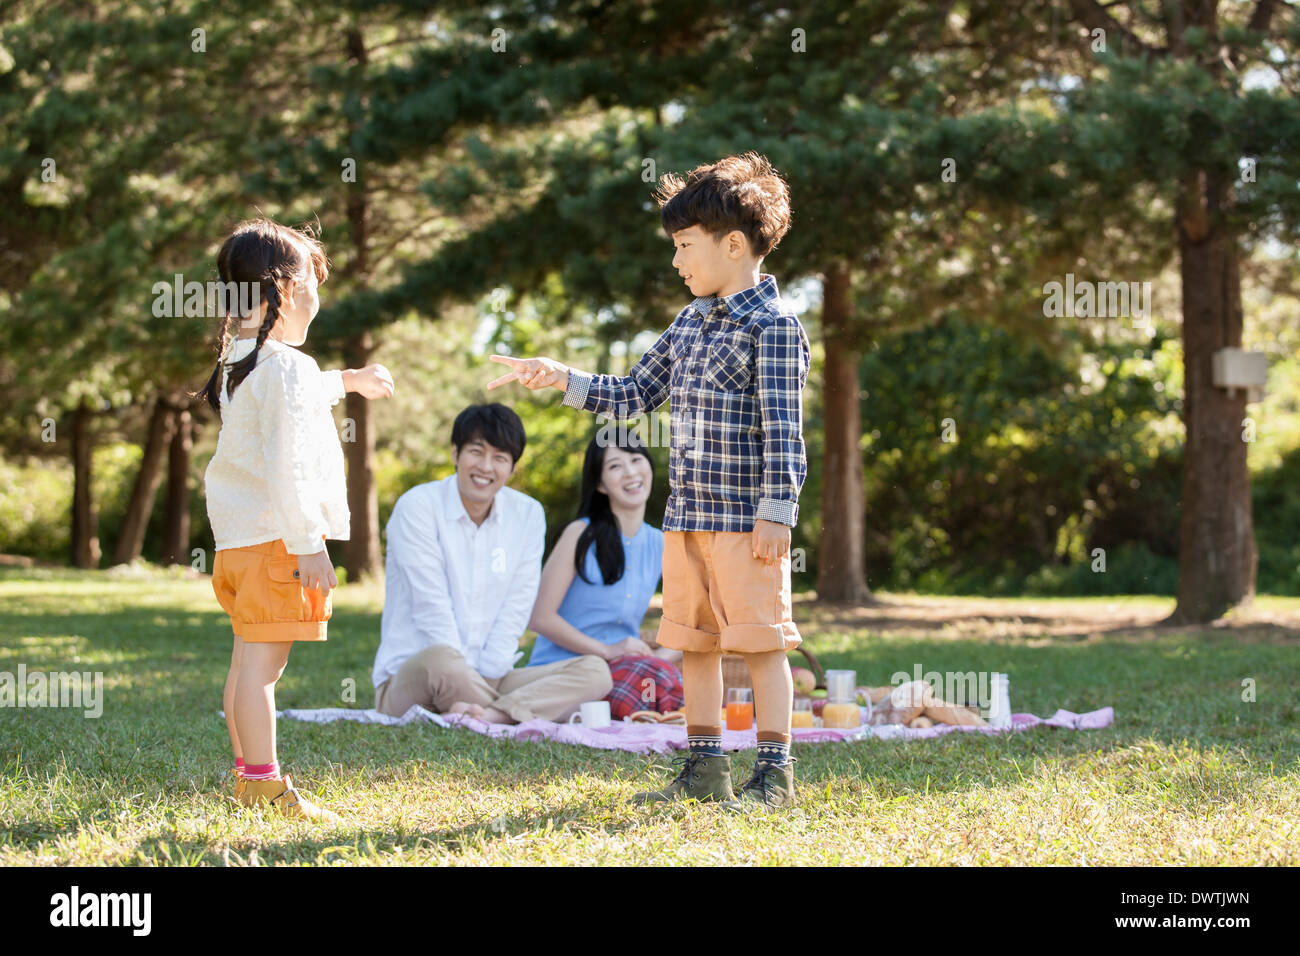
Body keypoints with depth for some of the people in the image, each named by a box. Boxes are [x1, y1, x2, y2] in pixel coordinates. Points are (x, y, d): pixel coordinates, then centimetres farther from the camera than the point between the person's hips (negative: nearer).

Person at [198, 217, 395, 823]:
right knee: (262, 664, -9)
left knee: (247, 659, 15)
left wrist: (347, 381, 51)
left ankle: (246, 773, 23)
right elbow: (286, 467, -22)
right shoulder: (286, 367, -15)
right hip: (275, 536, -10)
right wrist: (308, 544, -21)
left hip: (236, 539, 10)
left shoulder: (239, 361, 16)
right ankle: (265, 786, -9)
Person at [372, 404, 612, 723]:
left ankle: (491, 714, -35)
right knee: (440, 660, -40)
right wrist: (463, 673, -22)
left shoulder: (528, 514, 8)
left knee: (595, 672, -16)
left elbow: (516, 609, 2)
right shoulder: (418, 506, -5)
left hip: (490, 680, 5)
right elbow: (432, 607, -13)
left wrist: (485, 677, -12)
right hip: (408, 677, -5)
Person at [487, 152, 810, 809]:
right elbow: (634, 394, 21)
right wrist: (560, 379, 11)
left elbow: (782, 428, -14)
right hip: (686, 515, 8)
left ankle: (776, 773, 3)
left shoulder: (773, 325, -9)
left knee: (760, 640, -4)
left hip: (745, 516, -8)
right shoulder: (690, 322, 15)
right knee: (694, 642, 11)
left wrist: (776, 510, -18)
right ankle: (705, 767, 20)